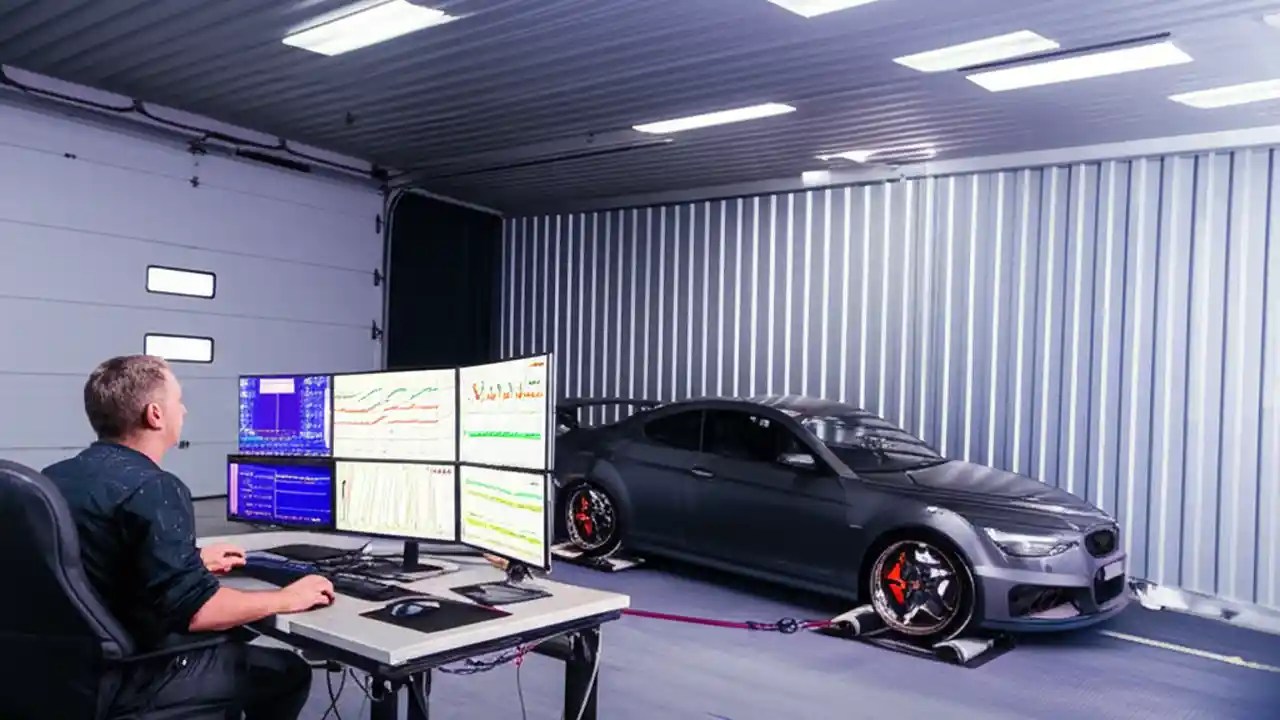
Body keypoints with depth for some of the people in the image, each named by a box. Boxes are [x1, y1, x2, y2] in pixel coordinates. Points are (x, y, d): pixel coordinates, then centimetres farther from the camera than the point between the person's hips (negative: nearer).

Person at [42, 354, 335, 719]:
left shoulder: (54, 476, 4)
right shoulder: (153, 488, -23)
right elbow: (193, 611, -27)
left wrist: (191, 562, 25)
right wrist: (287, 599, -12)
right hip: (126, 678, -9)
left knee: (231, 639, 27)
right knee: (289, 671, 7)